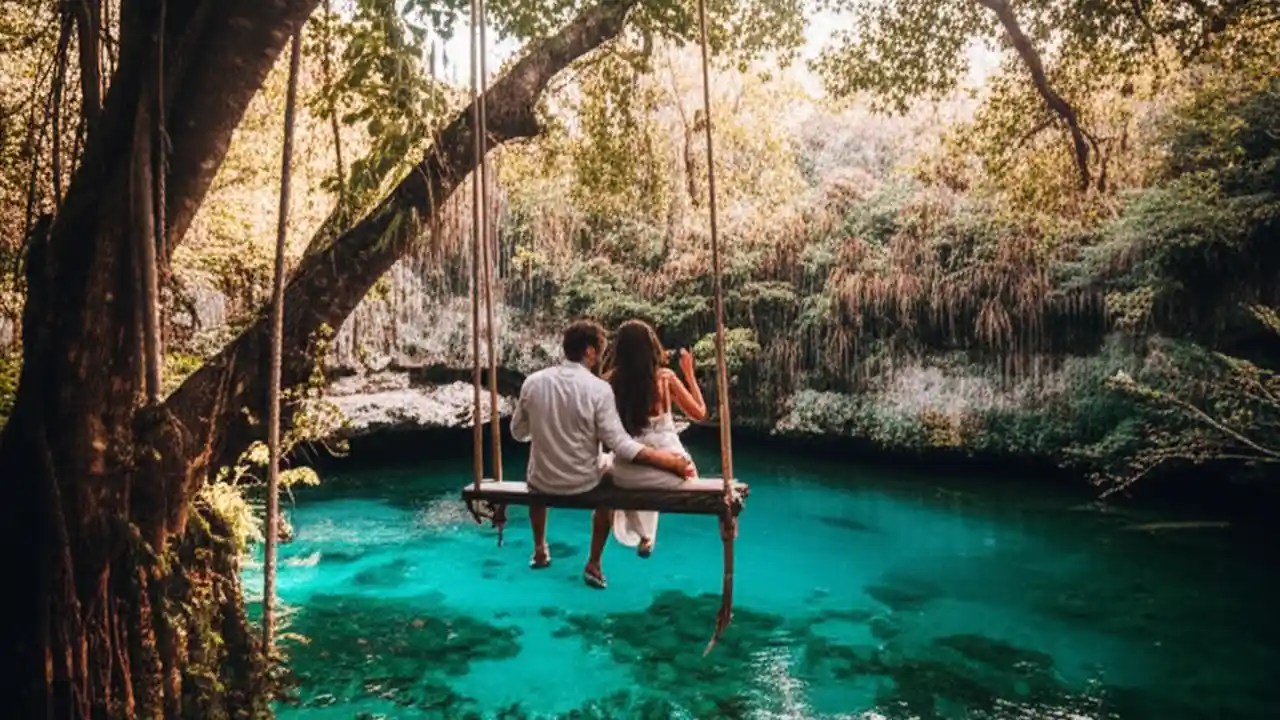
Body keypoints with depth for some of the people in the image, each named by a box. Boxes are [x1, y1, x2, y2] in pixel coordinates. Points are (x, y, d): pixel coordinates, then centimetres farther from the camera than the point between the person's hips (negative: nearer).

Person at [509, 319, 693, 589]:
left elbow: (519, 433, 3)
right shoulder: (598, 389, -19)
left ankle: (540, 551, 49)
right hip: (583, 483, -3)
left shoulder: (532, 382, -9)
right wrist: (670, 462, -16)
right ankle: (593, 565, 31)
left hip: (543, 482, 3)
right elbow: (620, 445, -20)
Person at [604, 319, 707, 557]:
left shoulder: (611, 380, -5)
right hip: (667, 468, -1)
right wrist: (689, 374, 12)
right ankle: (646, 535, 44)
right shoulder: (665, 377, -9)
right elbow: (700, 413, 3)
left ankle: (643, 536, 48)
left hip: (627, 474, 2)